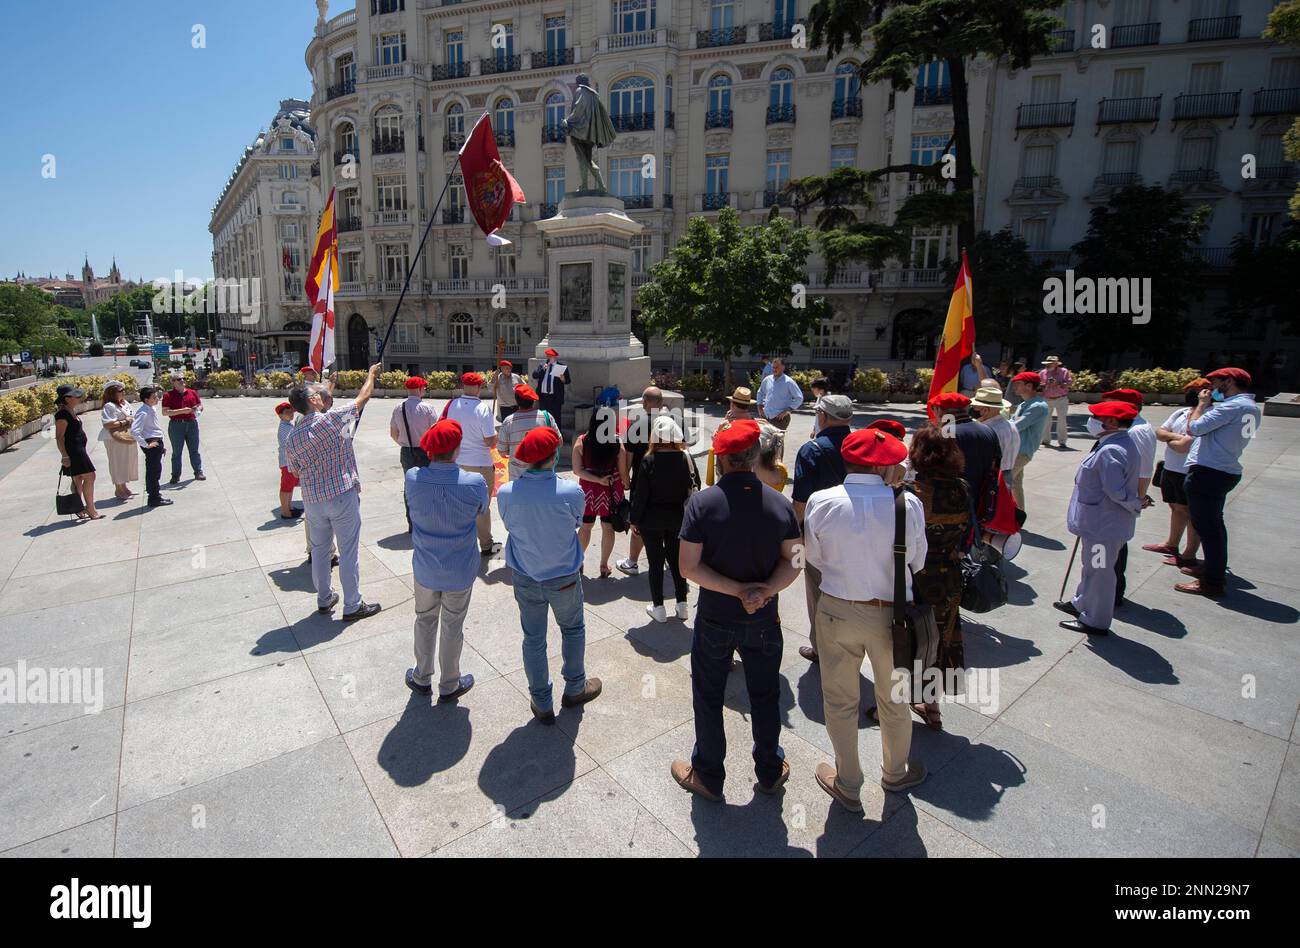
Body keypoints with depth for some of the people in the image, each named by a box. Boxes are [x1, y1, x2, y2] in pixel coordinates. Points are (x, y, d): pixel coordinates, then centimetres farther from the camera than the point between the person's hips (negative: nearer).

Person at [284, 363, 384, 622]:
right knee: (349, 552, 3)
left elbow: (296, 473, 13)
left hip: (312, 500, 6)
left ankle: (324, 599, 33)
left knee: (319, 549, 19)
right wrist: (371, 373, 13)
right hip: (342, 496, -6)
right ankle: (352, 606, 12)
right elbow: (363, 398, -4)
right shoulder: (331, 419, -14)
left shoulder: (292, 438, 3)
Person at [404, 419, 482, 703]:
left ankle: (422, 678, 42)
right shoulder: (474, 483, -25)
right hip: (460, 572, -2)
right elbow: (483, 507, -3)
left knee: (425, 621, 24)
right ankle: (449, 685, 34)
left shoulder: (413, 478, -20)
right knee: (452, 627, 16)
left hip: (425, 569, 2)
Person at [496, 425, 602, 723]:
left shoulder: (505, 493, -18)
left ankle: (542, 704, 32)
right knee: (573, 630, 24)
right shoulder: (571, 491, -24)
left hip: (525, 578, 2)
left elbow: (510, 526, 0)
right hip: (564, 578, -1)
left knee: (533, 640, 17)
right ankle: (574, 689, 41)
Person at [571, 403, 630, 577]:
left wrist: (598, 480, -14)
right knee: (608, 527, 13)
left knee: (586, 526, 18)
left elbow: (577, 470, -14)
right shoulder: (617, 443, -14)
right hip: (611, 491, -1)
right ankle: (604, 566, 23)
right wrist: (627, 486, 6)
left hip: (588, 490, 1)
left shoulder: (582, 441, -12)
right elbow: (623, 472, -10)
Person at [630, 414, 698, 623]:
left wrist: (634, 520, -2)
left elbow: (640, 494, -13)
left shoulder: (648, 461, -15)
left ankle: (658, 608, 16)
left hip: (652, 520, -3)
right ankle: (682, 606, 23)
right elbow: (695, 488, 1)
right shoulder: (686, 459, -6)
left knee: (656, 562, 8)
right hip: (678, 519, 3)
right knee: (676, 559, 16)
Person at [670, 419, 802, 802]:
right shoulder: (780, 504, -8)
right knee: (765, 696, 21)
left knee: (709, 699, 16)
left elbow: (687, 566, -20)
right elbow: (792, 561, -9)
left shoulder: (703, 502, -18)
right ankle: (770, 772, 41)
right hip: (764, 620, 3)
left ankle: (709, 777, 34)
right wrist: (765, 591, -19)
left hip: (714, 620, -2)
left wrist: (738, 590, -18)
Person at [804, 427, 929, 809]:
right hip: (892, 615, 1)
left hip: (837, 611, 0)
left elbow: (814, 558, -4)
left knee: (840, 701, 19)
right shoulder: (907, 504, -18)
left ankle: (848, 785, 37)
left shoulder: (820, 503, -17)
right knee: (894, 699, 24)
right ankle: (895, 773, 49)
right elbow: (916, 561, -5)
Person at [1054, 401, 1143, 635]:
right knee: (1092, 566, 24)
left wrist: (1135, 505, -10)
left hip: (1103, 525, -10)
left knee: (1099, 571, 3)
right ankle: (1082, 604, 41)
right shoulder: (1121, 443, 7)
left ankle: (1095, 622, 17)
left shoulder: (1110, 451, -26)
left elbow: (1116, 491, -26)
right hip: (1099, 521, 10)